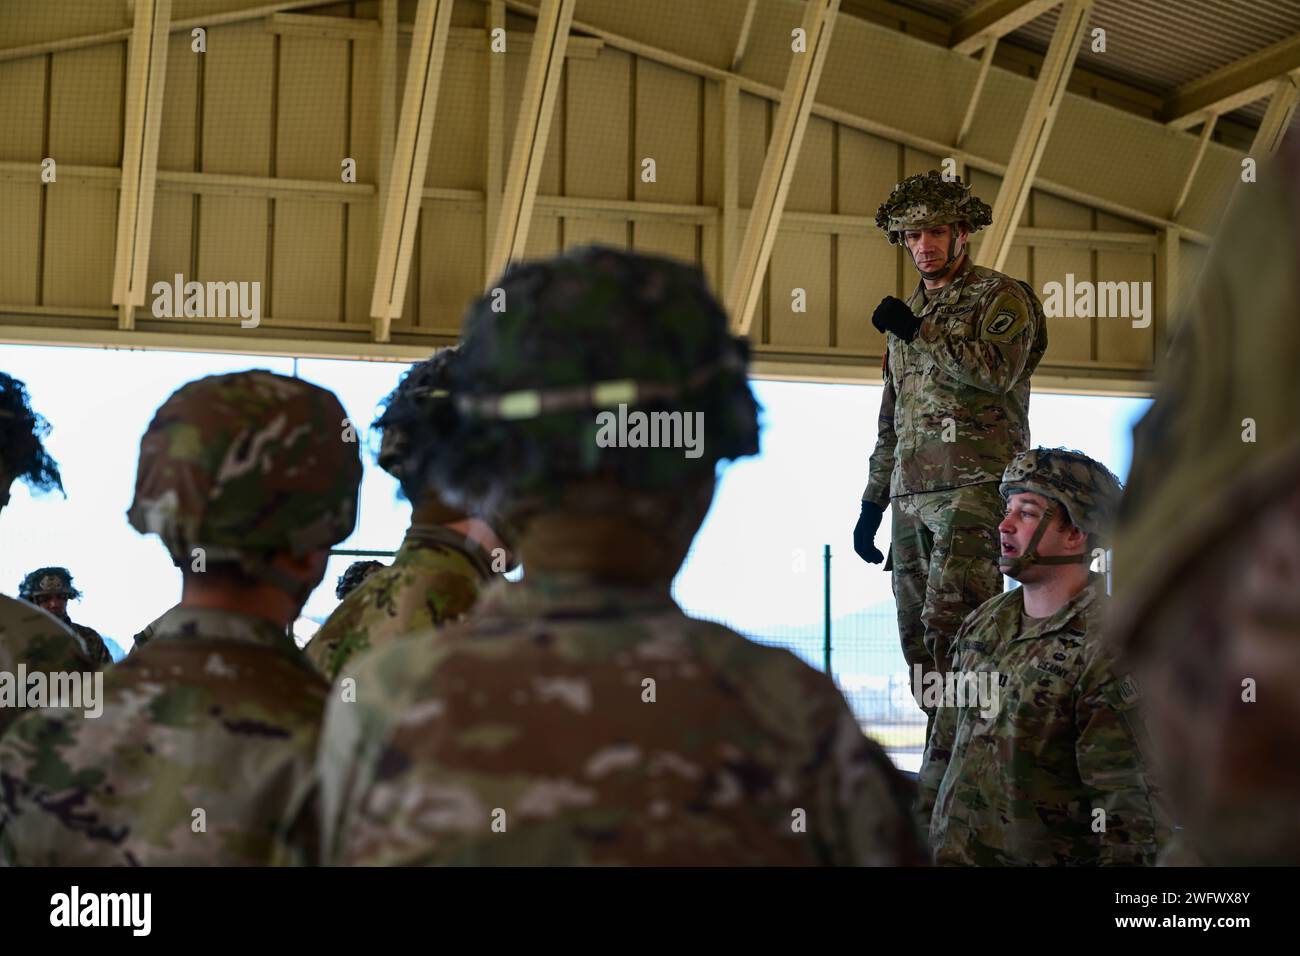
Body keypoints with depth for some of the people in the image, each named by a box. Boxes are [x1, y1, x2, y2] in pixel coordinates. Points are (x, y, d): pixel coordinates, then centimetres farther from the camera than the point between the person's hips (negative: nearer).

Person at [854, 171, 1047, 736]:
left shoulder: (1000, 297, 4)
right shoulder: (907, 314, 24)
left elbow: (998, 370, -17)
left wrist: (920, 333, -11)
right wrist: (872, 503, 22)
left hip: (974, 486, -7)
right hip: (911, 495, 7)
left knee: (950, 626, -19)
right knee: (916, 640, 3)